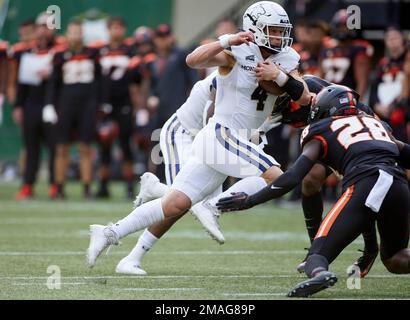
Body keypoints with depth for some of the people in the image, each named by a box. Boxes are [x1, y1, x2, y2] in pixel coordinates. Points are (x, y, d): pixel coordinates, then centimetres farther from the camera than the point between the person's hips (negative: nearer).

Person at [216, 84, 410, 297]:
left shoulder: (322, 132, 18)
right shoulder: (374, 122, 32)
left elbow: (293, 178, 9)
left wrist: (249, 201, 14)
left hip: (364, 185, -4)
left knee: (318, 254, -1)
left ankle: (319, 273, -36)